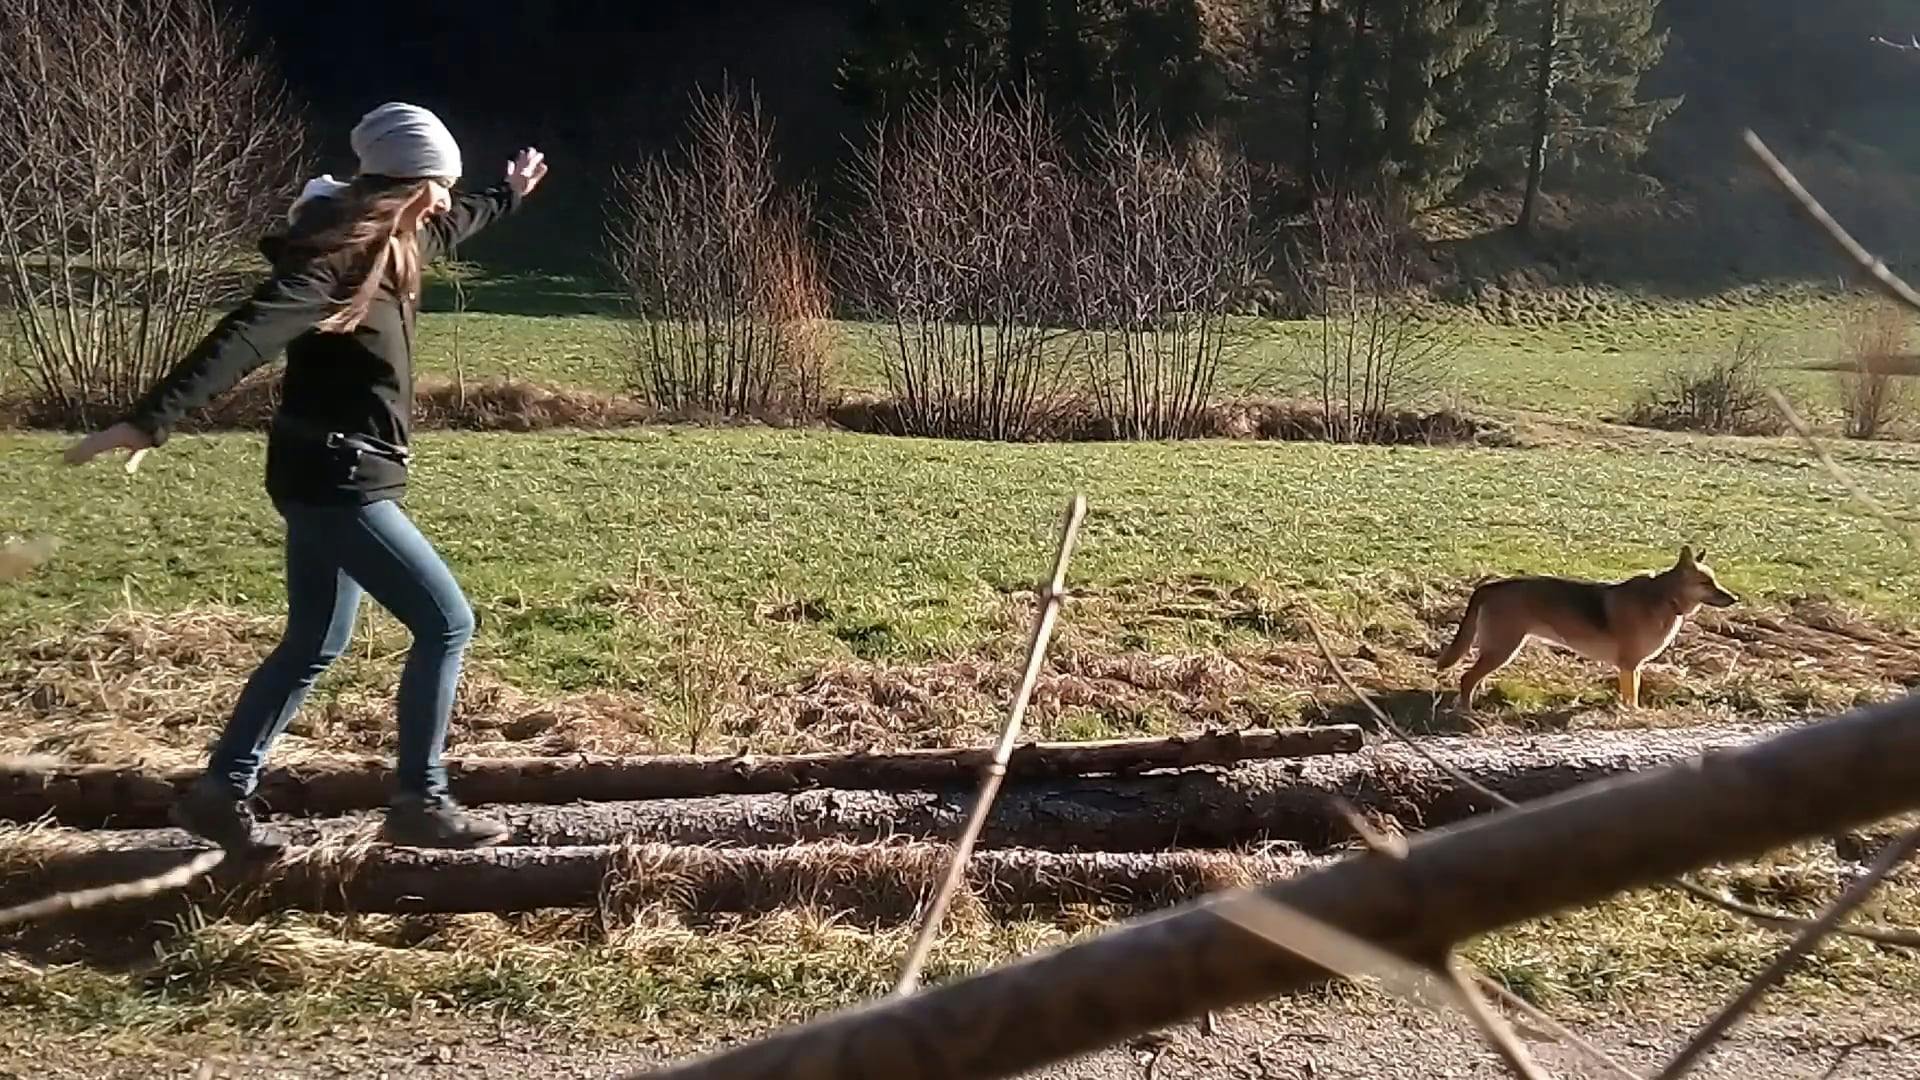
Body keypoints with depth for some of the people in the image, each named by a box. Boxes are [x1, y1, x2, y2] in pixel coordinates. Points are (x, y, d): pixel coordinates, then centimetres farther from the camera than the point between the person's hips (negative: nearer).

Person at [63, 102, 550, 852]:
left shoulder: (388, 244, 9)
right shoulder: (336, 259, -20)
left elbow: (447, 228, 33)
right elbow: (243, 338, -31)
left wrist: (508, 196, 50)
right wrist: (150, 420, -40)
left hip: (337, 476, 10)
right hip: (334, 479, -10)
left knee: (314, 645, 15)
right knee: (446, 622, -7)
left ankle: (221, 794, 23)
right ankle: (419, 804, 2)